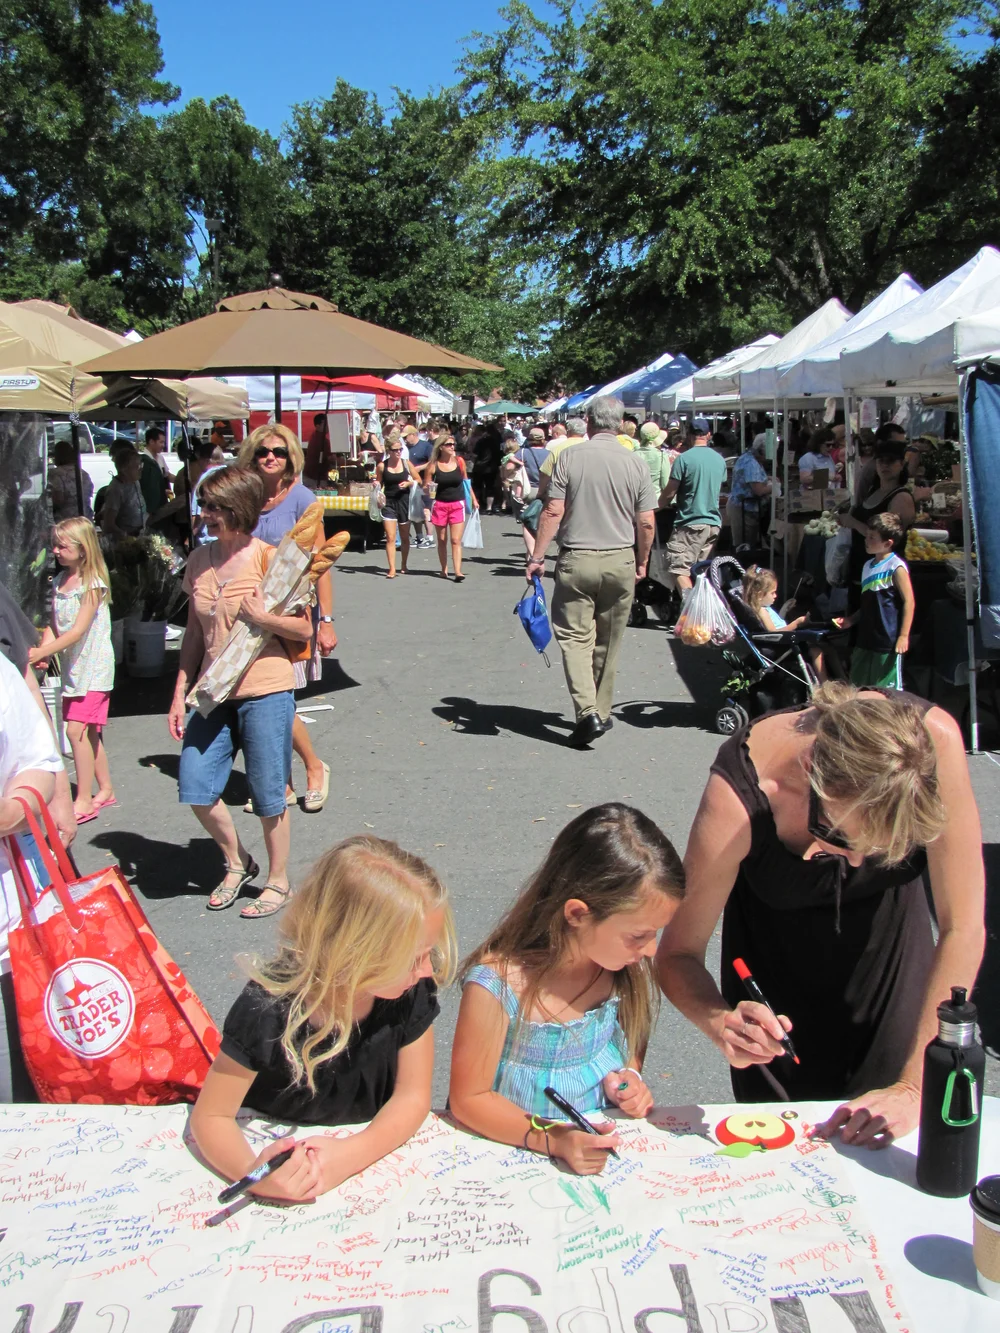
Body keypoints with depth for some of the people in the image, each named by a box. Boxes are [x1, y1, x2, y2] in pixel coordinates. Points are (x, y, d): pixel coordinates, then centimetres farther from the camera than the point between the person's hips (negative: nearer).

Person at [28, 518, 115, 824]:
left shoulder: (93, 583, -12)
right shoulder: (59, 583, 10)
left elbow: (78, 630, -18)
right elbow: (54, 626, 8)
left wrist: (43, 651, -24)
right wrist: (42, 651, -10)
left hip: (93, 667, -8)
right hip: (72, 667, 8)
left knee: (77, 729, -13)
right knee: (88, 732, 13)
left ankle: (84, 801, -8)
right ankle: (105, 790, 25)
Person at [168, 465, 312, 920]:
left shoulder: (269, 559, -9)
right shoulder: (199, 560, 7)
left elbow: (304, 630, -6)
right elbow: (194, 633, 13)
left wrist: (262, 618, -22)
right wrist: (180, 693, 10)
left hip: (265, 692, -5)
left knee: (269, 796, 4)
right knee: (196, 788, 4)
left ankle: (278, 881, 24)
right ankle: (237, 864, 29)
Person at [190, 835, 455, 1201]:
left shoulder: (413, 991, -15)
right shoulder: (267, 1009, -24)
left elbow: (413, 1097, -9)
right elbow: (210, 1116, -16)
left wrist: (349, 1156, -27)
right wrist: (251, 1173, -36)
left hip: (371, 1157, 2)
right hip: (281, 1155, -1)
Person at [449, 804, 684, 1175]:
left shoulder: (625, 966, -4)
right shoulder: (496, 987, -21)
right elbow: (469, 1098, -12)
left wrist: (629, 1077, -4)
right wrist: (552, 1140, -22)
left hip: (602, 1143, 4)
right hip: (518, 1156, -4)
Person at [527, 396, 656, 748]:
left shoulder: (569, 457, -5)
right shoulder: (635, 463, 0)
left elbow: (553, 512, -9)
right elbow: (646, 523, 1)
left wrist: (537, 556, -3)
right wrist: (642, 562, 15)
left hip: (576, 560, -2)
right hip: (621, 561, 2)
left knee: (575, 636, 1)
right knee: (608, 642, 13)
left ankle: (587, 711, -15)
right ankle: (601, 713, 23)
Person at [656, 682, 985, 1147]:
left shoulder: (933, 737, -35)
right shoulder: (737, 795, -37)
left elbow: (962, 928, -28)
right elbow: (678, 954, -25)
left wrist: (915, 1087, -31)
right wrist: (722, 1022, -45)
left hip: (893, 937, 2)